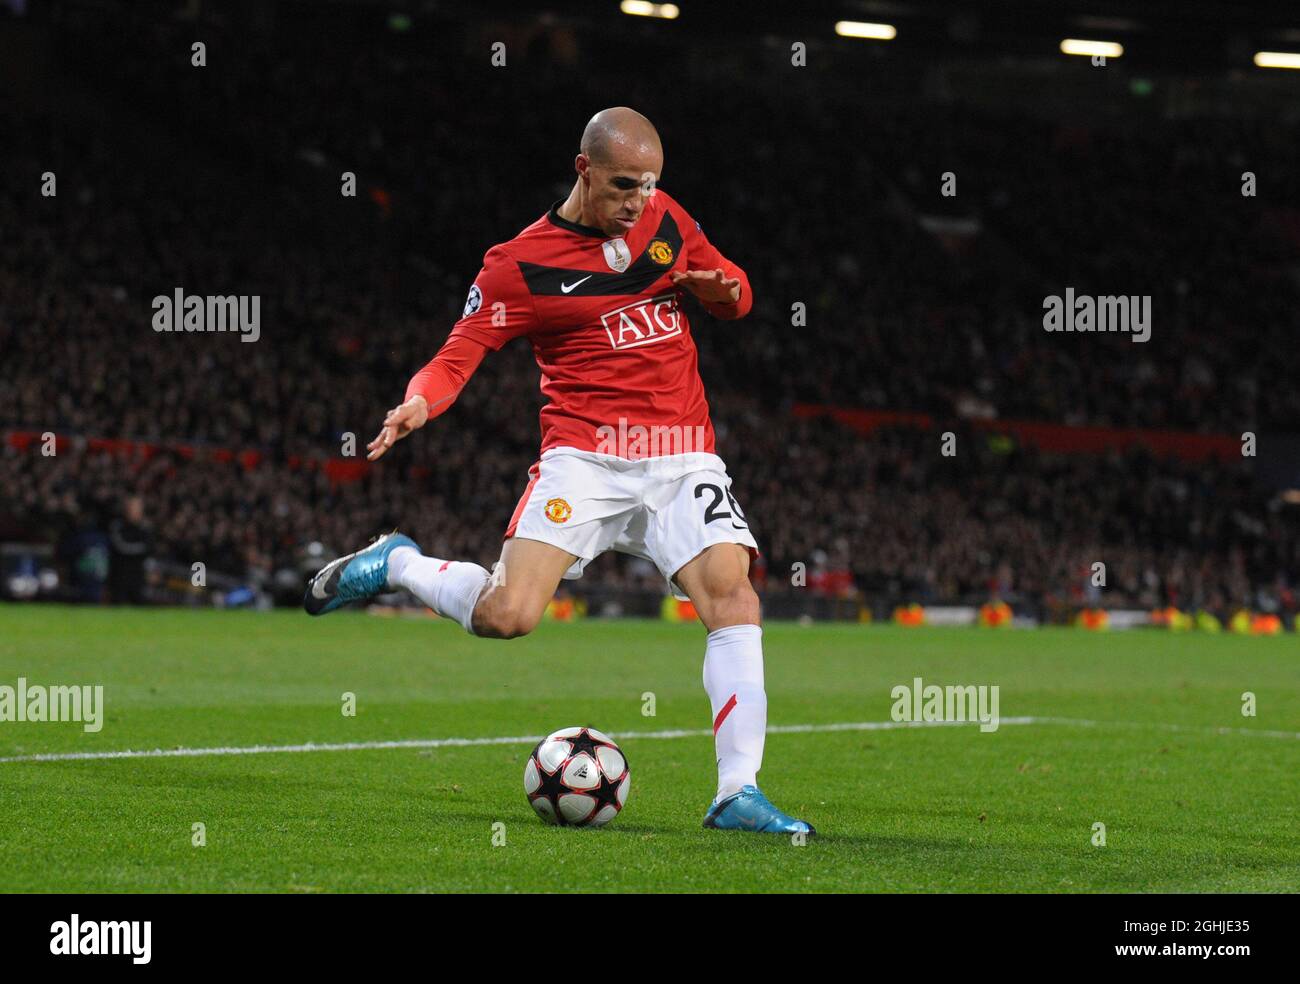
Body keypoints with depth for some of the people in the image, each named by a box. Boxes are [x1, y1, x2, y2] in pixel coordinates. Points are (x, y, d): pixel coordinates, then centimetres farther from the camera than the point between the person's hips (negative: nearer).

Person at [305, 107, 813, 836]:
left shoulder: (666, 217, 10)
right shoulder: (522, 264, -4)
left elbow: (734, 291, 21)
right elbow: (462, 351, -6)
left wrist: (722, 289, -4)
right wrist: (420, 403, -28)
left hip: (682, 459, 3)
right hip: (585, 457, -3)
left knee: (732, 593, -18)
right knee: (506, 614, -17)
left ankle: (739, 793, -14)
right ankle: (395, 564, 14)